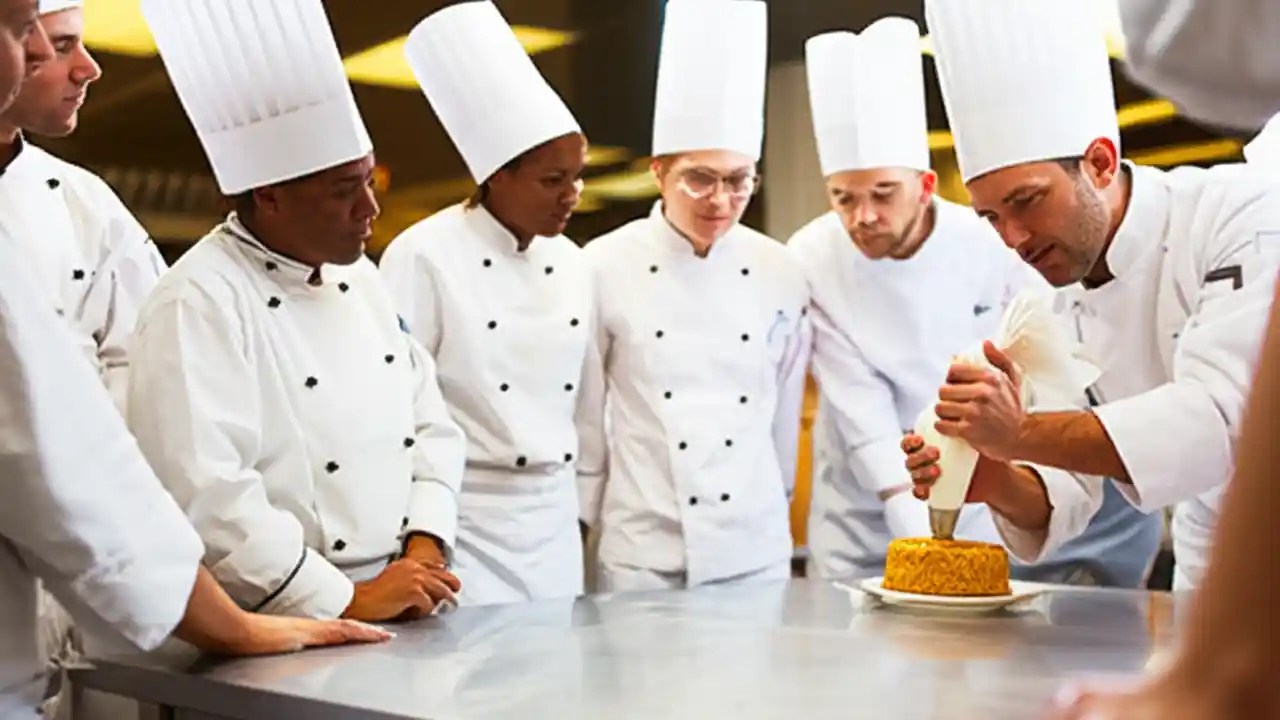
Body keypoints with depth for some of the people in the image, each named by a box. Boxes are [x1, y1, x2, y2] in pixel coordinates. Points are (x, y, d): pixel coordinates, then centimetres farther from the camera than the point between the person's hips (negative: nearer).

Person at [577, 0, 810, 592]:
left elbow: (784, 414, 10)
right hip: (643, 555, -2)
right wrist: (593, 516, 7)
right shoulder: (606, 267, -8)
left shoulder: (779, 274, 0)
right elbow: (584, 416, 1)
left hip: (757, 552, 3)